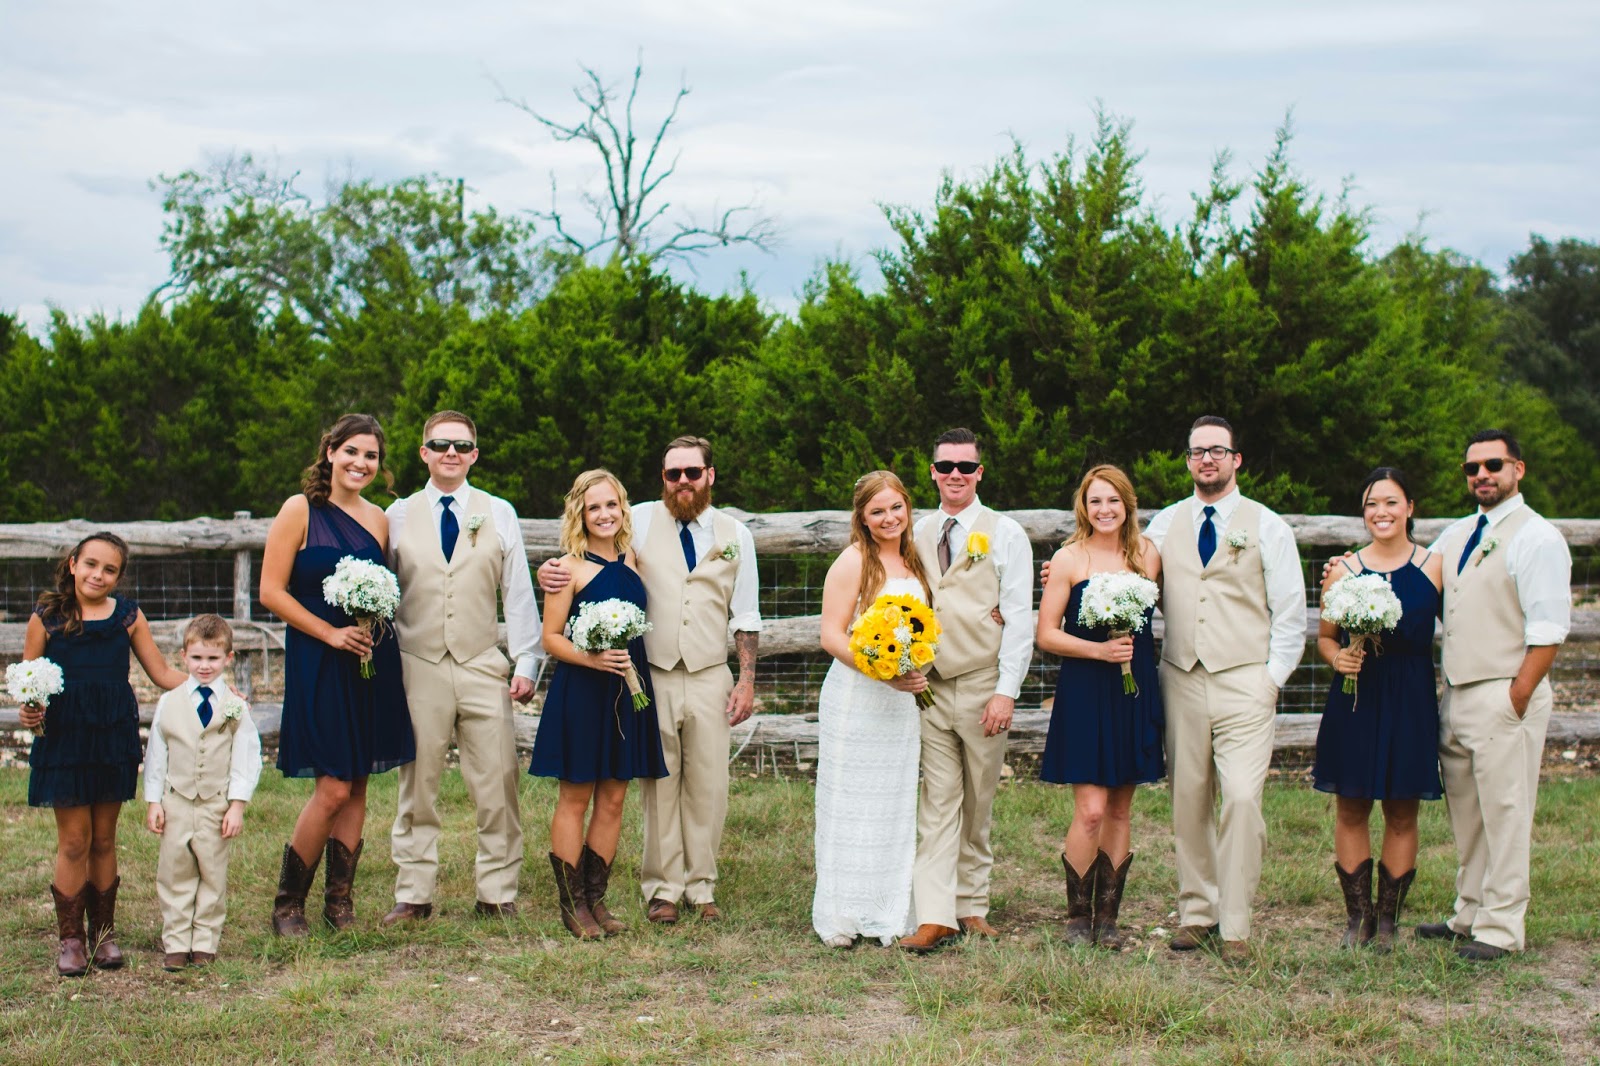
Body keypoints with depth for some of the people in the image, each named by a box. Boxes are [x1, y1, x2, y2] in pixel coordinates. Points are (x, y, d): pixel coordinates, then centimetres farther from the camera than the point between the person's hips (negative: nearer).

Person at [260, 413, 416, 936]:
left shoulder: (378, 519, 11)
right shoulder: (300, 510, -4)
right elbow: (271, 591, -8)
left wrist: (377, 622, 3)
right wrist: (331, 633, -13)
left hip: (372, 660, 5)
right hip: (317, 661, -5)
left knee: (357, 786, 6)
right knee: (333, 788, -10)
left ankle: (339, 900, 16)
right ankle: (287, 903, 5)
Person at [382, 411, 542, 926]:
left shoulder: (499, 514, 9)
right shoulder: (398, 516, 8)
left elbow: (519, 593, 8)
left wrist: (526, 662, 2)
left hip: (484, 666, 0)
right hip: (418, 668, 0)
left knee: (497, 787, -1)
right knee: (417, 787, 4)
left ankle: (497, 894, 9)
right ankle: (413, 896, 13)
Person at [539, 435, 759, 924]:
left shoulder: (735, 534, 8)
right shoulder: (640, 521, 2)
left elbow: (745, 617, 10)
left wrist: (747, 680, 4)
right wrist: (551, 571, -19)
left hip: (709, 678, 1)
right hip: (653, 676, -1)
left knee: (707, 786, 4)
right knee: (659, 784, 3)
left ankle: (702, 887, 16)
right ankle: (663, 888, 13)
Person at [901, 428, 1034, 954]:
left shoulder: (1005, 534, 0)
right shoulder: (917, 534, 10)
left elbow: (1019, 619, -5)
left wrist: (1006, 692, -12)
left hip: (984, 687, -2)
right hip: (930, 687, 2)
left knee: (978, 806, 6)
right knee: (938, 803, -3)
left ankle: (972, 906, 17)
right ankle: (935, 916, -7)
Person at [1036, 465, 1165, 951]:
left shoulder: (1147, 555, 7)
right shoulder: (1070, 559, -3)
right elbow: (1046, 634, -6)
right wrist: (1099, 649, -16)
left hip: (1135, 692, 4)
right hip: (1084, 694, -4)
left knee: (1121, 810, 8)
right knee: (1090, 811, -8)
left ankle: (1108, 916, 17)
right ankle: (1078, 915, 8)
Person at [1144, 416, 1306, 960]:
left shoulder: (1267, 526, 5)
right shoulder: (1163, 525, 13)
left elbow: (1290, 612, 4)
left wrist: (1273, 677, -2)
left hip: (1244, 682, -3)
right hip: (1182, 681, 3)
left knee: (1242, 799, -14)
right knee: (1188, 802, 5)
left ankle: (1234, 925, -7)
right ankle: (1196, 912, 16)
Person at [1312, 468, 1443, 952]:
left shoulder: (1433, 566, 1)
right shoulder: (1343, 570, 3)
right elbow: (1325, 636, 9)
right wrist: (1337, 656, -10)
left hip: (1411, 703, -1)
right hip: (1355, 699, 1)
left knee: (1402, 815, 5)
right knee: (1350, 811, 4)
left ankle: (1387, 918, 16)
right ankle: (1357, 916, 16)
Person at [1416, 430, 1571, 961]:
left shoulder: (1536, 537, -9)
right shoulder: (1454, 536, 15)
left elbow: (1548, 630, -15)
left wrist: (1516, 700, -18)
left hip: (1505, 694, -8)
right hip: (1455, 694, 8)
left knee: (1504, 814, -3)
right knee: (1466, 815, 13)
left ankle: (1500, 929, 2)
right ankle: (1469, 914, 23)